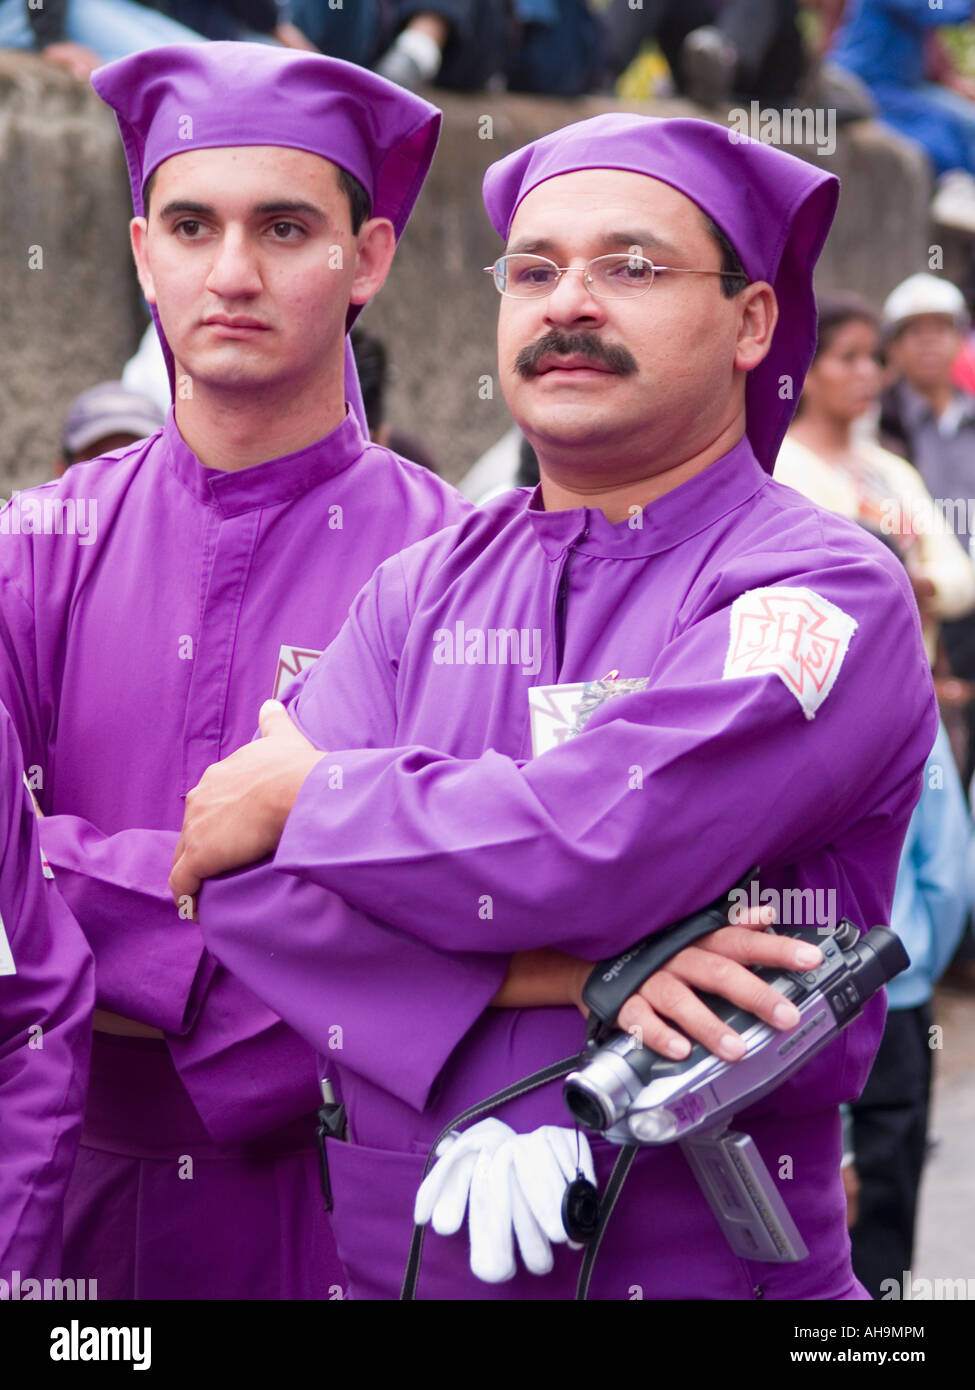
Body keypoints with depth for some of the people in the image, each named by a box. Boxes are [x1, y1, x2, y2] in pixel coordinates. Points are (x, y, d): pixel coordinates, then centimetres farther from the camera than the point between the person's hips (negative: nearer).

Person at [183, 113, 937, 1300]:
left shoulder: (825, 594, -10)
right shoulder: (422, 589, 5)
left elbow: (592, 846, -24)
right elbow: (231, 869, -6)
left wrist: (309, 795, -9)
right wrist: (545, 975, -19)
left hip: (694, 1263, -4)